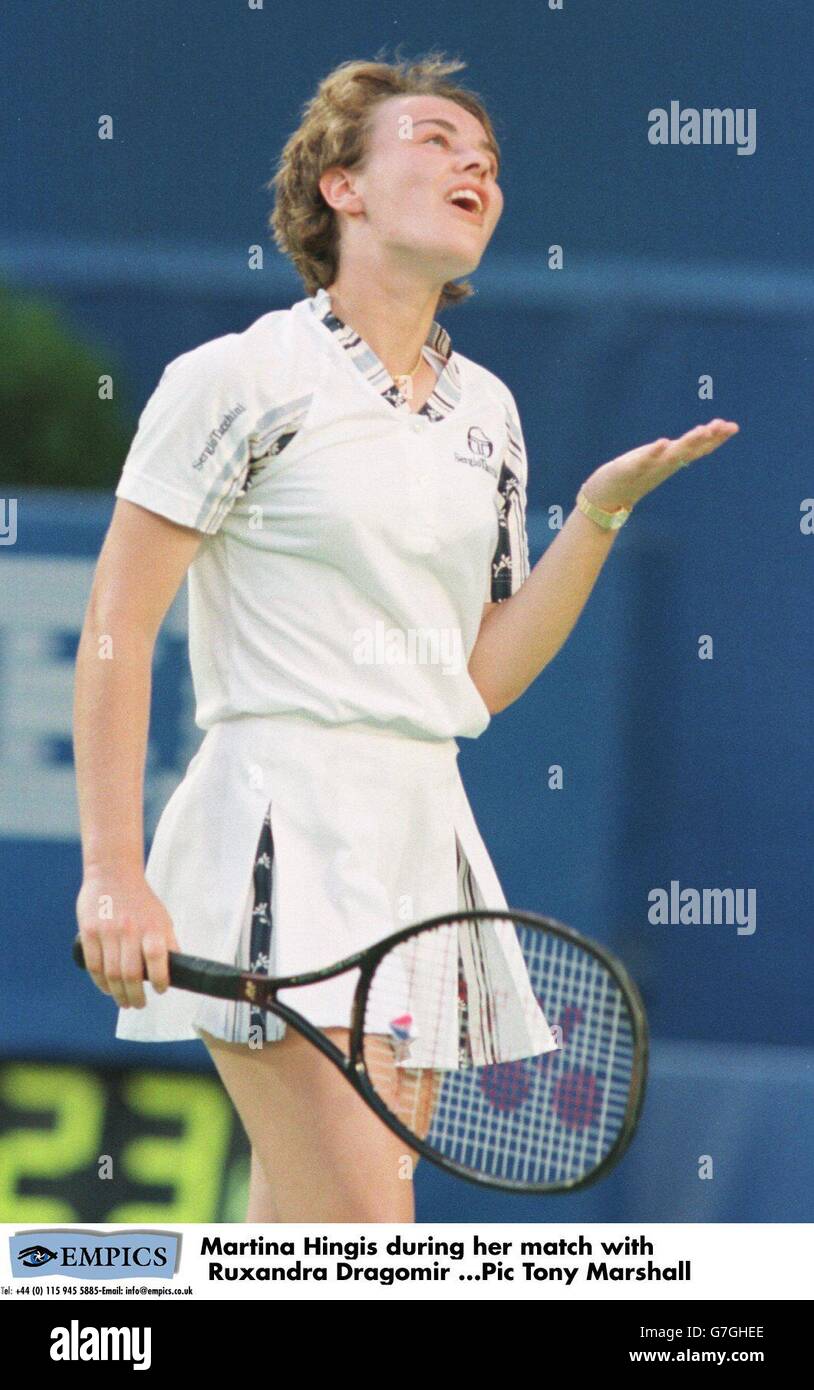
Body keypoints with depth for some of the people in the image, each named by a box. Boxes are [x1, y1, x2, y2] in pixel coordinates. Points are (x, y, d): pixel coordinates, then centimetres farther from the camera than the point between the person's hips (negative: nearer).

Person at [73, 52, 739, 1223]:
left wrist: (603, 510, 4)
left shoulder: (486, 411, 15)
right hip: (279, 835, -7)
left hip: (424, 840, 7)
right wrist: (114, 874, -12)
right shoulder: (242, 378, -4)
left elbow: (486, 676, 15)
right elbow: (116, 631, -6)